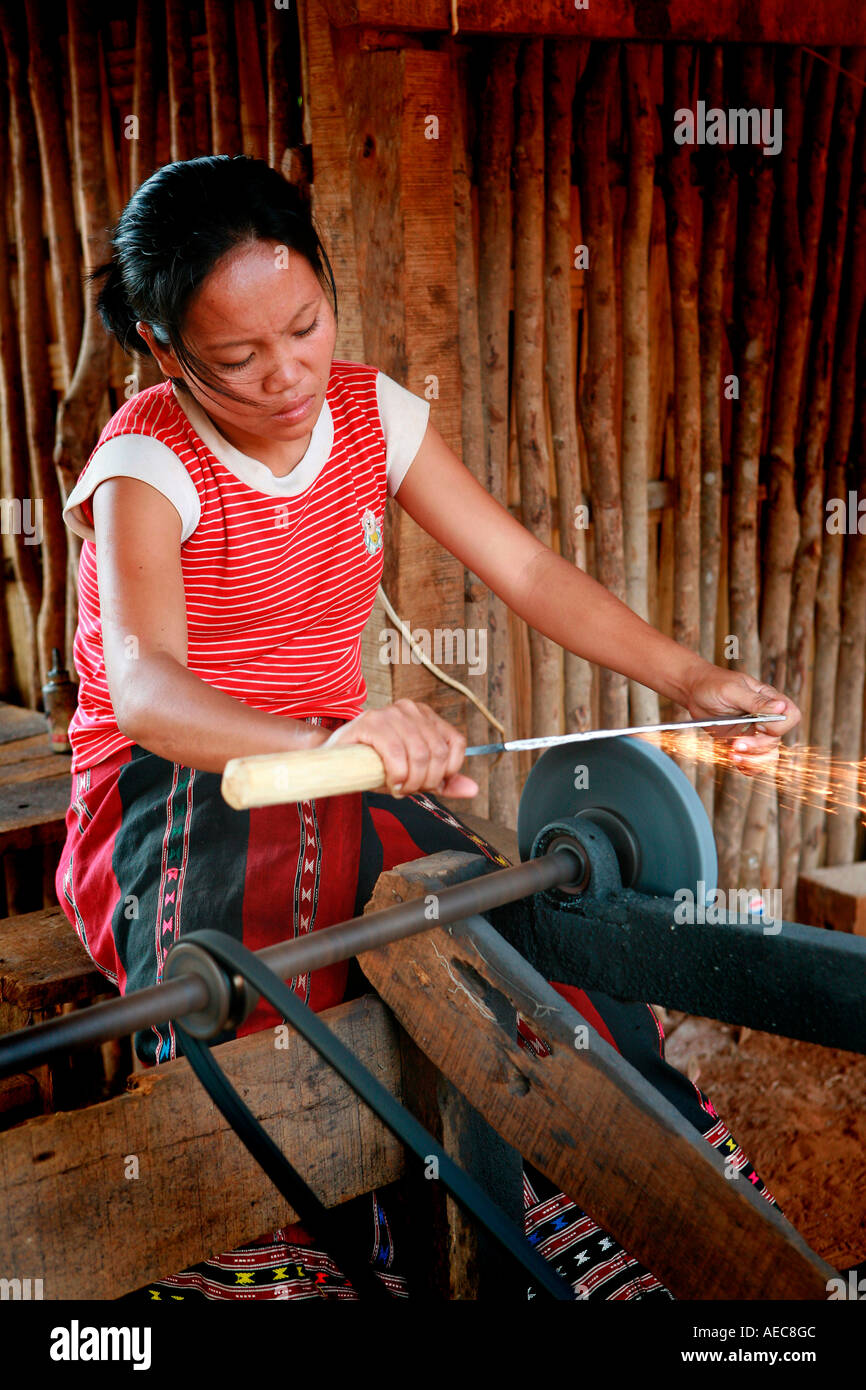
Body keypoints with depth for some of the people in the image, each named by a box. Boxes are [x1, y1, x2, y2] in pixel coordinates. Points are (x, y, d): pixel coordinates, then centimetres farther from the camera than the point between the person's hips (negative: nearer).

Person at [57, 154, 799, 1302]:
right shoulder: (145, 465, -13)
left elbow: (528, 572, 0)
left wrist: (691, 679, -15)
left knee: (570, 993, -16)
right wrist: (330, 740, -52)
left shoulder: (371, 412, 3)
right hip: (170, 800, -4)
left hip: (338, 794, 4)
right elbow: (144, 692, -31)